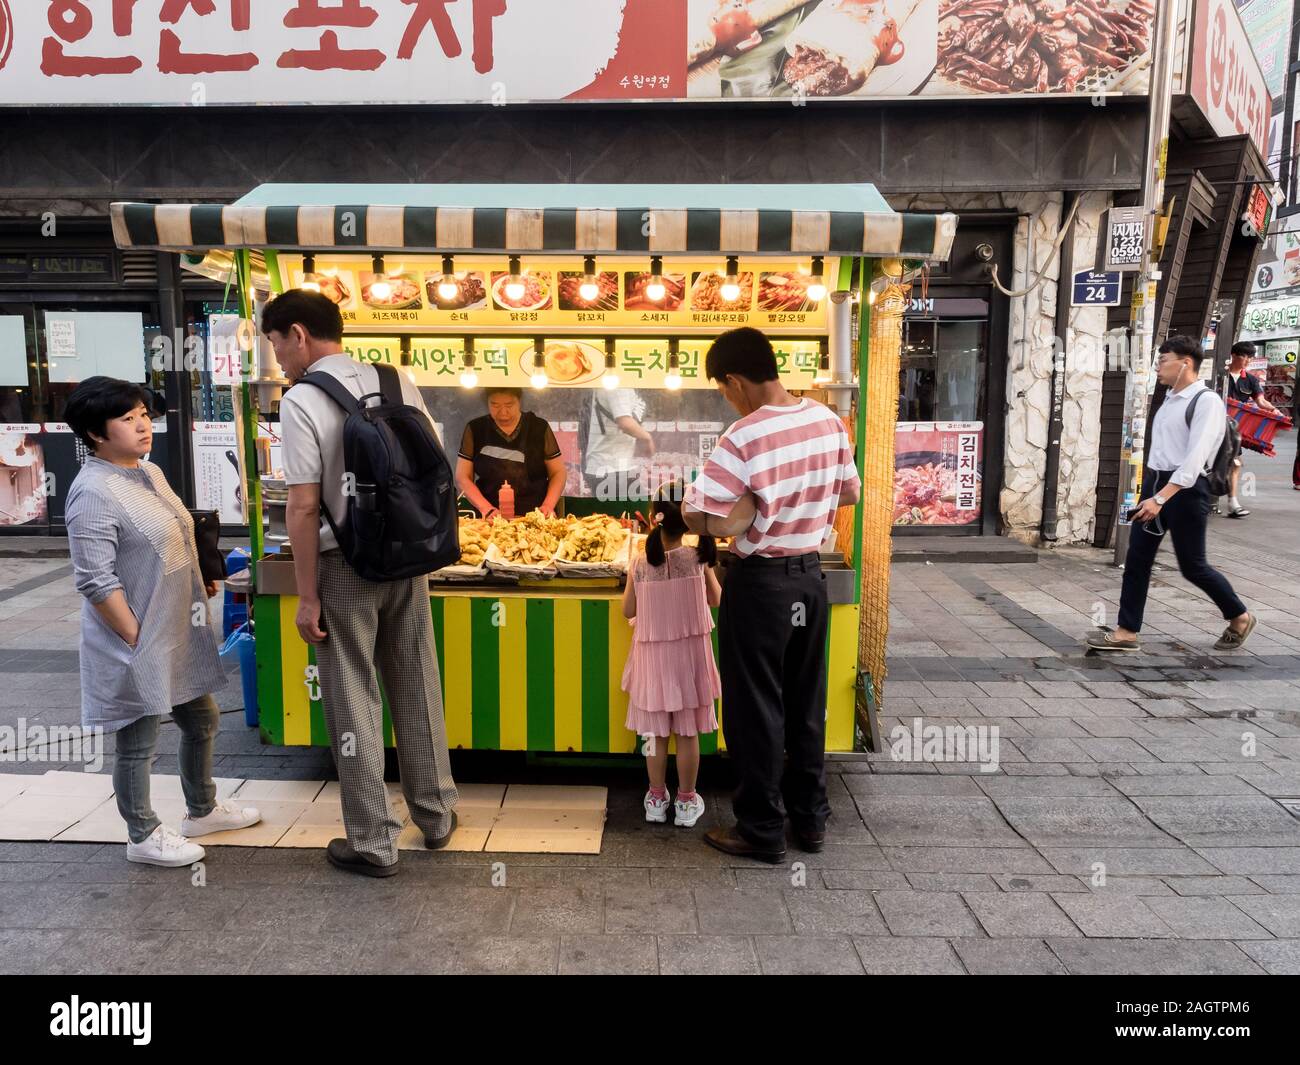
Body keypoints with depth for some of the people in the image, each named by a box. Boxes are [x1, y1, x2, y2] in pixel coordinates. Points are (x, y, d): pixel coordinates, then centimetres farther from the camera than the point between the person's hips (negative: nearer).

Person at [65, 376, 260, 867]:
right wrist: (137, 639, -20)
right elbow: (96, 581, -22)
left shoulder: (150, 472, 8)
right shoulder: (93, 493, -20)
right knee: (139, 743, 7)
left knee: (202, 720, 21)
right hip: (139, 643, -9)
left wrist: (201, 581, 10)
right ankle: (143, 836, 26)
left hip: (178, 634, 9)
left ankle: (202, 809, 40)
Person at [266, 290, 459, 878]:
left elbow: (304, 506, -16)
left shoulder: (301, 401, -13)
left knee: (353, 701, 7)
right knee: (416, 689, 17)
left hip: (345, 565, -5)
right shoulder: (400, 382, 4)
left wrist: (307, 596, -10)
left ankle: (372, 843, 17)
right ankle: (436, 815, 30)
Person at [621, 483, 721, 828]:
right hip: (690, 656, 0)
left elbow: (628, 610, -1)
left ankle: (656, 800, 24)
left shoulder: (640, 566, -12)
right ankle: (687, 803, 21)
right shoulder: (698, 559, -12)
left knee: (655, 733, 12)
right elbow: (716, 599, 3)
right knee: (687, 733, 10)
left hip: (653, 657, 0)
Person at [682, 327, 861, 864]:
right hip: (810, 576, 7)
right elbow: (850, 493, 11)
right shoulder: (828, 421, -1)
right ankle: (811, 818, 31)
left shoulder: (743, 439, -22)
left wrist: (748, 504, -5)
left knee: (756, 708, 7)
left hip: (760, 583, -6)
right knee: (807, 702, 18)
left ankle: (762, 830, 19)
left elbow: (700, 518, -24)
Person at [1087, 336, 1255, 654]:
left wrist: (1161, 498, -31)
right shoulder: (1170, 400, 12)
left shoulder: (1207, 401, -14)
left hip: (1185, 489, -8)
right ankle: (1126, 632, 8)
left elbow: (1195, 458, -23)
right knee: (1137, 559, 4)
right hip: (1155, 483, 8)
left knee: (1192, 566, 4)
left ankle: (1240, 618, 28)